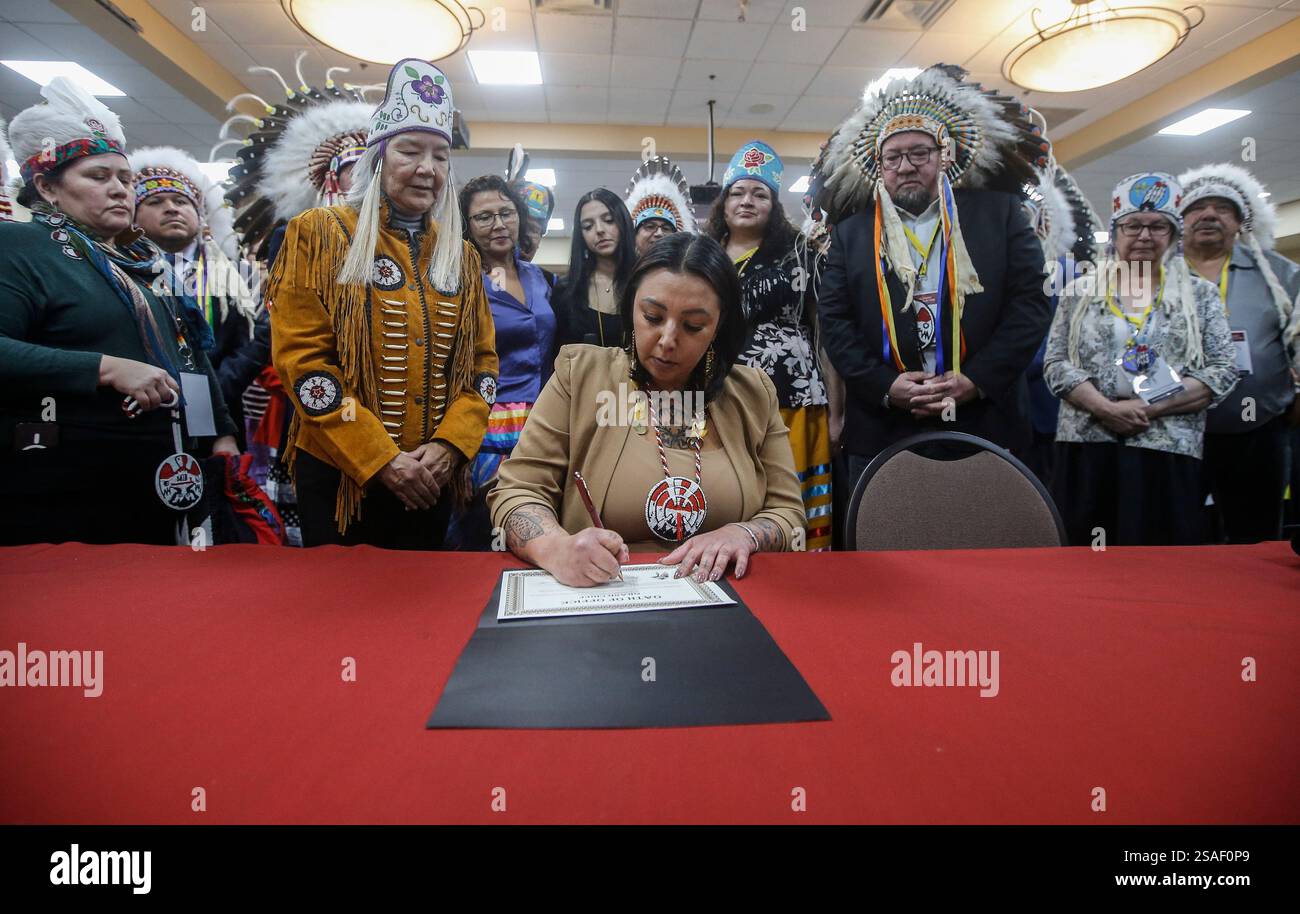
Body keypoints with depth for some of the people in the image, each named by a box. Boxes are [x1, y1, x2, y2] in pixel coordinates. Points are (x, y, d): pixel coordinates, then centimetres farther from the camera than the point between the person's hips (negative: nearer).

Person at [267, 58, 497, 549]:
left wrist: (449, 445, -10)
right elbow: (302, 358, -10)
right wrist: (380, 458, -16)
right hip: (338, 471, -4)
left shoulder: (461, 254, 11)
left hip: (431, 476, 4)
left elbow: (481, 360, 7)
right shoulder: (319, 234, -2)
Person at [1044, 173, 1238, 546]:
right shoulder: (1080, 292, 9)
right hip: (1087, 447, 0)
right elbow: (1055, 363, 2)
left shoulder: (1200, 295, 10)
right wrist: (1106, 408, -13)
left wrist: (1150, 408, -12)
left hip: (1167, 450, 0)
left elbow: (1222, 371, 2)